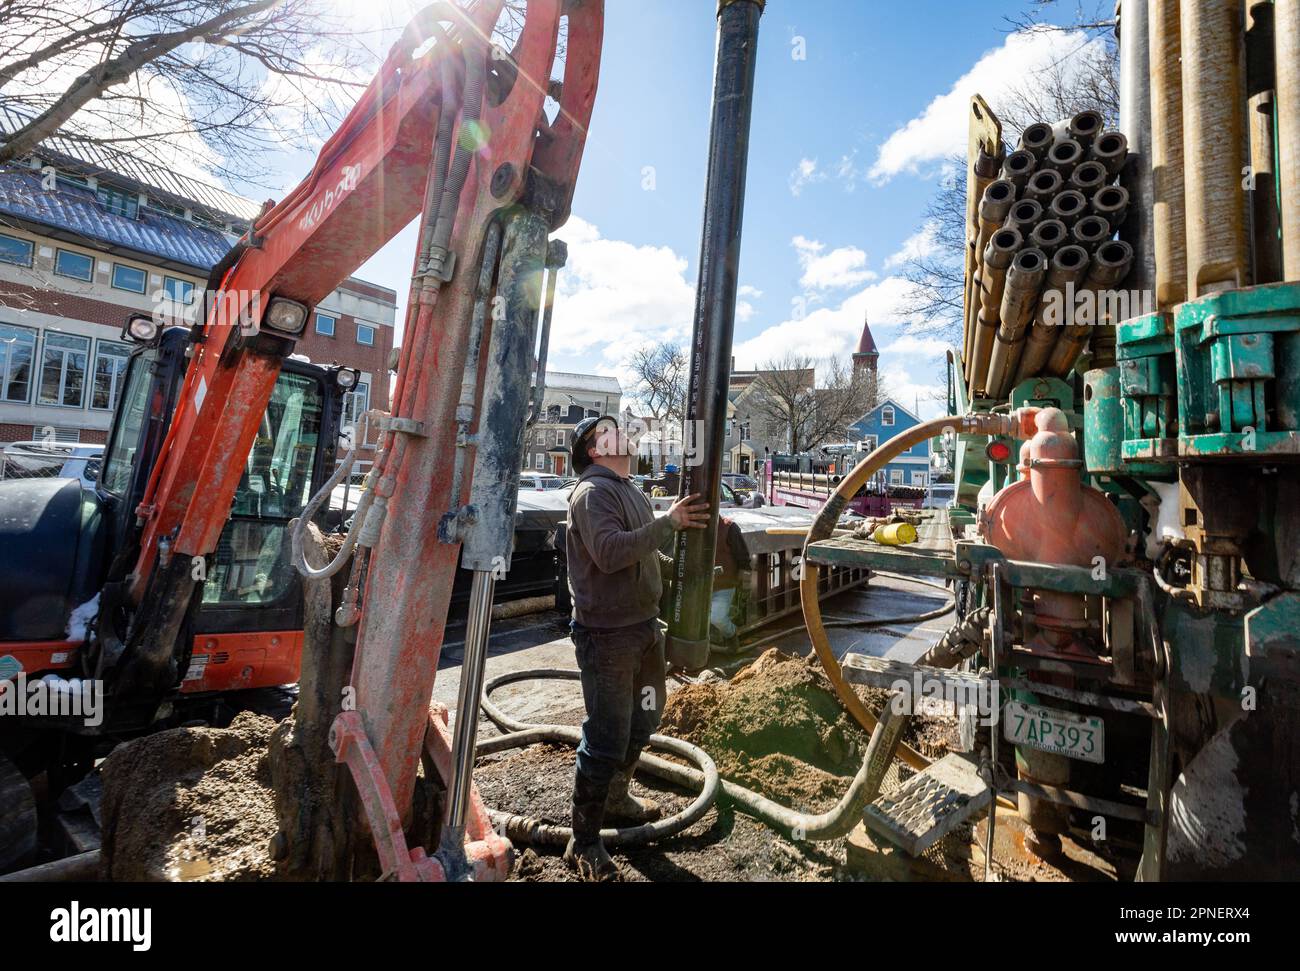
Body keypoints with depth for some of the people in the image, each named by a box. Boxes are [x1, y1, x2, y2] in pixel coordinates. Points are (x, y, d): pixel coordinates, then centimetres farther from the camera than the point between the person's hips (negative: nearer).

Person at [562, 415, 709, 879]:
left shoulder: (632, 491, 13)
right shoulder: (591, 492, -16)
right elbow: (610, 552, -30)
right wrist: (669, 521, -28)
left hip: (644, 627, 9)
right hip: (606, 635, -9)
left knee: (642, 722, 23)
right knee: (607, 738, -1)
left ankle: (615, 796, 46)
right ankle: (583, 843, 18)